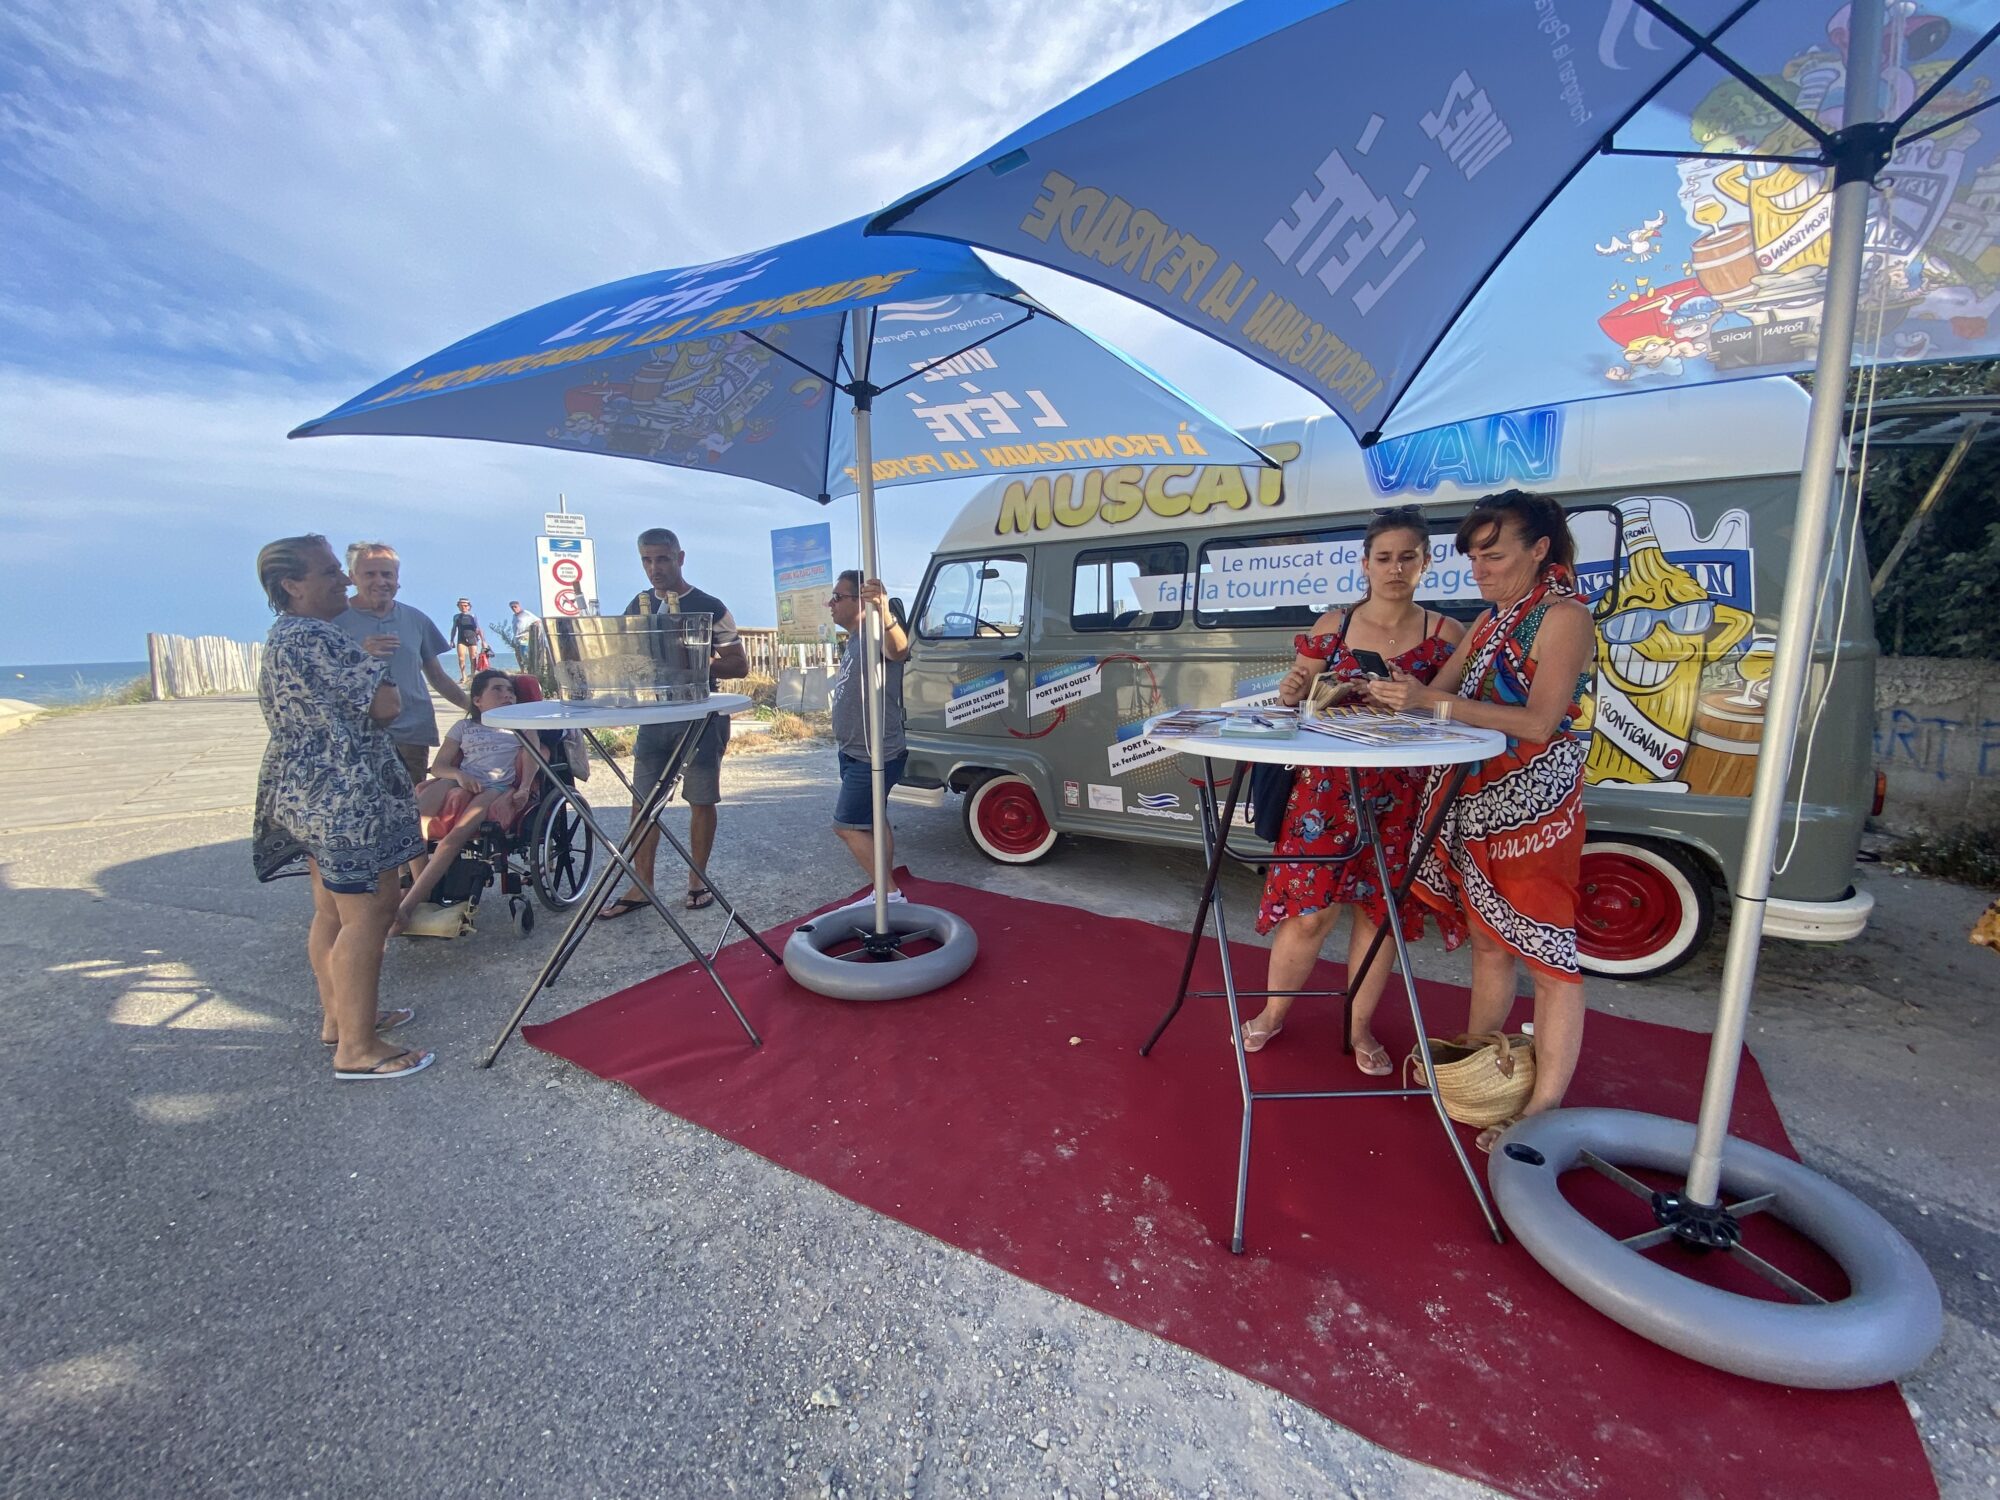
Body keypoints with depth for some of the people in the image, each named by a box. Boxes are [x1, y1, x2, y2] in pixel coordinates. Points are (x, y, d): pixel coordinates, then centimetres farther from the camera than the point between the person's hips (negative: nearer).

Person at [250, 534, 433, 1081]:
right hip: (342, 796, -11)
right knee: (367, 912, -7)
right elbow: (386, 705, -22)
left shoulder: (283, 637, 16)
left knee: (333, 912, 17)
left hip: (309, 794, 11)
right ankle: (356, 1047, -1)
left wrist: (364, 659, 13)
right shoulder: (314, 638, -18)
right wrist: (377, 668, -2)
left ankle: (339, 1016, 29)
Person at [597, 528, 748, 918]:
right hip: (653, 716, 4)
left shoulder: (709, 607, -3)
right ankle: (640, 886, 14)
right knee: (642, 801, 4)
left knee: (701, 800, 4)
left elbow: (740, 665, -5)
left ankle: (697, 879, 19)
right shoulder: (637, 607, 10)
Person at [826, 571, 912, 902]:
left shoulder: (875, 636, -22)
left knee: (846, 826, -6)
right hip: (856, 754, 11)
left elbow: (898, 649, -48)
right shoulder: (854, 640, 10)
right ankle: (884, 893, 28)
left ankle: (890, 894, 3)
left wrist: (885, 616, -67)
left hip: (874, 757, -11)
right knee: (871, 822, 16)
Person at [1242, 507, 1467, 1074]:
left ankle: (1359, 1027, 31)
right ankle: (1273, 1012, 24)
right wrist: (1291, 692, -16)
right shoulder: (1332, 626, 3)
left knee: (1380, 908, 10)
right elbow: (1295, 699, 8)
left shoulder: (1446, 635, 2)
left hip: (1402, 794, 1)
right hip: (1328, 785, 0)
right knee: (1311, 909, 1)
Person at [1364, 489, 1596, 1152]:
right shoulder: (1491, 619, 15)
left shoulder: (1564, 617, -9)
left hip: (1535, 807, -8)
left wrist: (1434, 703, -25)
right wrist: (1396, 695, -9)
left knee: (1546, 953, 0)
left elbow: (1539, 723, -19)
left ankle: (1545, 1108, 10)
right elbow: (1442, 690, 11)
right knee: (1488, 939, 16)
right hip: (1477, 800, 8)